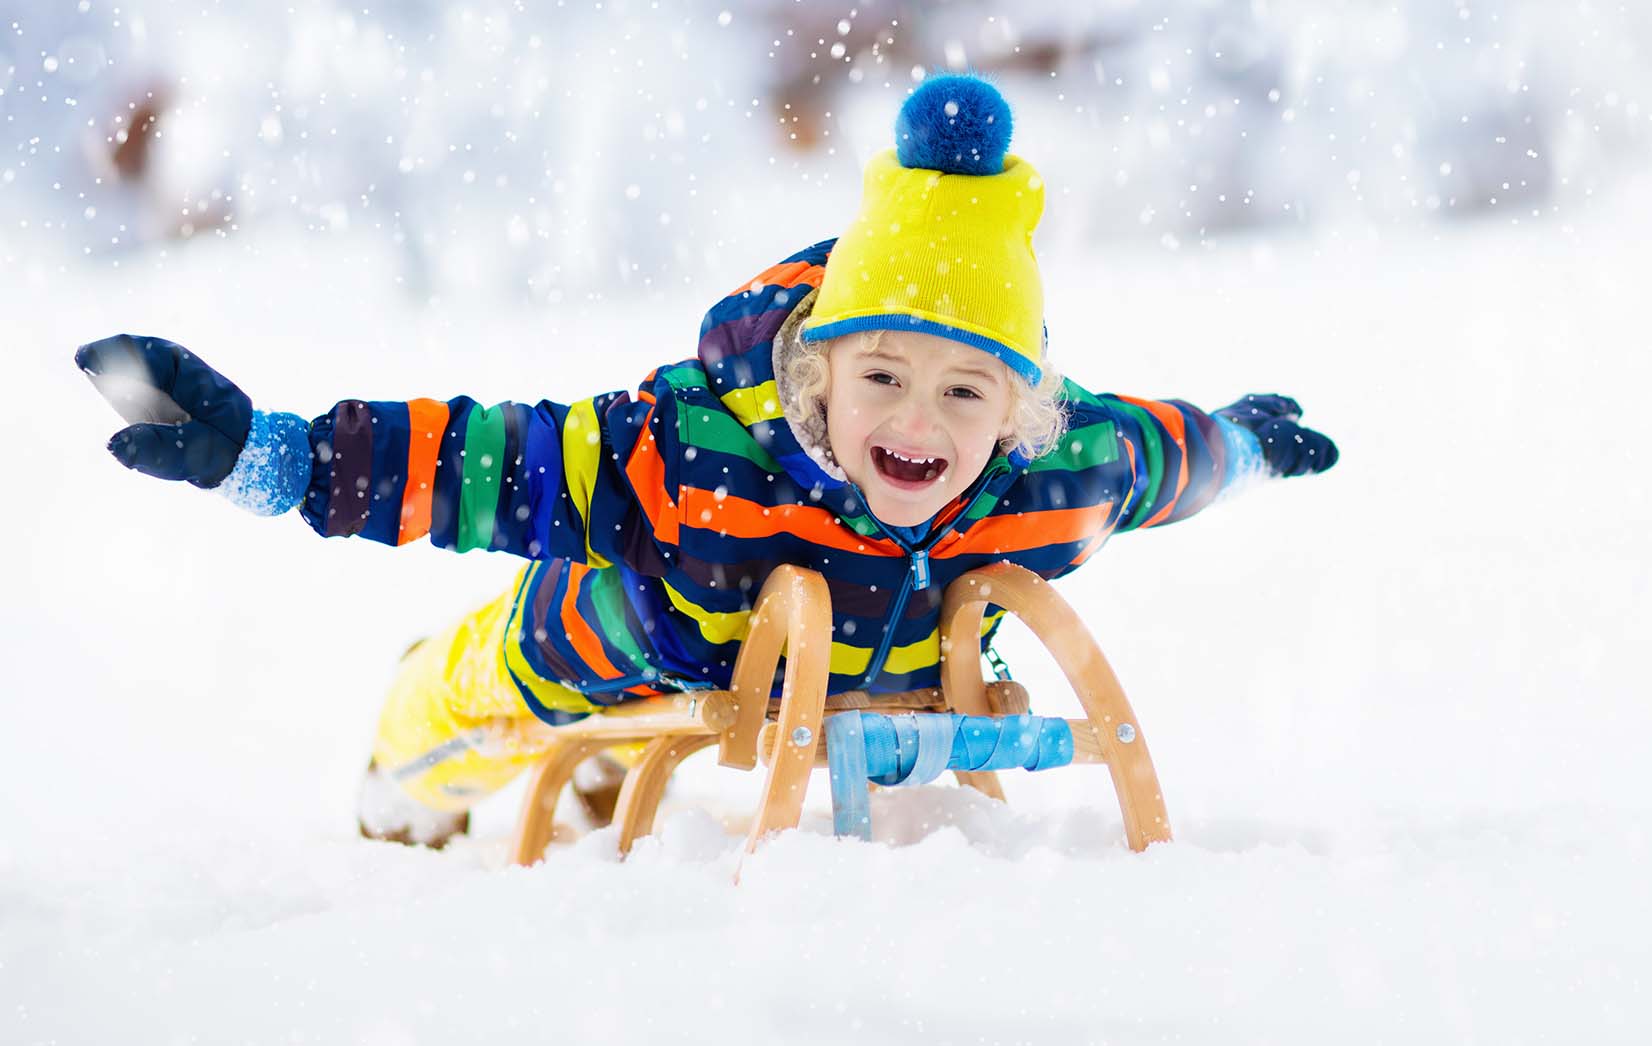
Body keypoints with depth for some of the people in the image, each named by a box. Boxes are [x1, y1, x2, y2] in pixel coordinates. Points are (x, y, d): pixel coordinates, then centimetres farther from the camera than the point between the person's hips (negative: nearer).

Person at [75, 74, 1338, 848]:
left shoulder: (1066, 475, -37)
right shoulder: (690, 461, -49)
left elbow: (1159, 449, -13)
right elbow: (470, 461, -45)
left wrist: (1249, 441, 9)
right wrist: (256, 451, -53)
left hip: (879, 675, 2)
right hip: (609, 652, -2)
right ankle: (409, 788, 68)